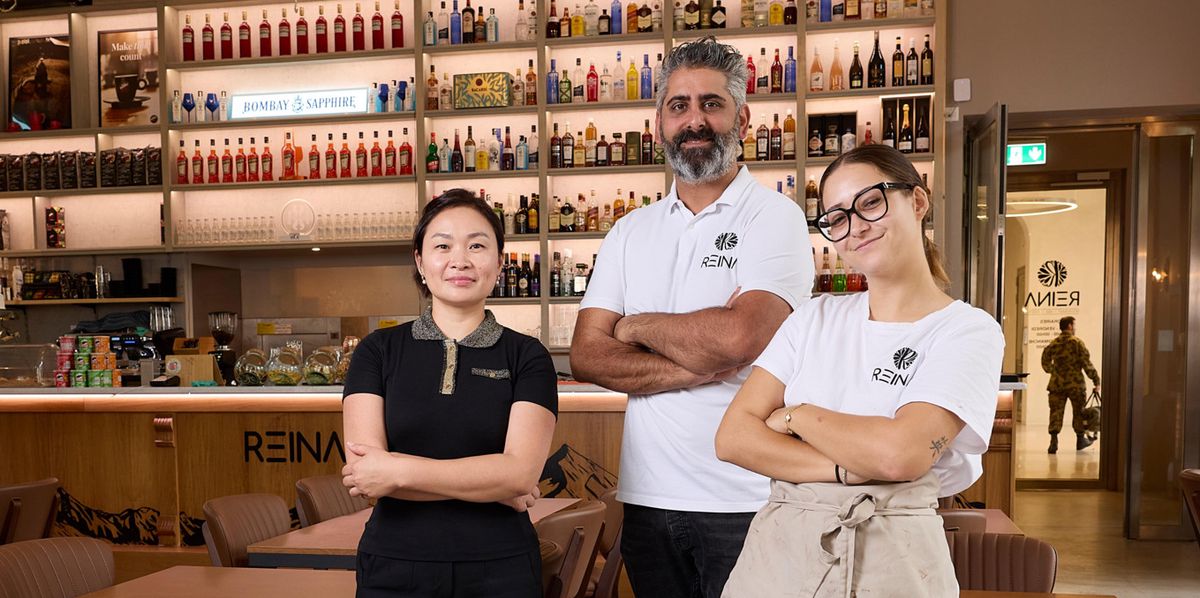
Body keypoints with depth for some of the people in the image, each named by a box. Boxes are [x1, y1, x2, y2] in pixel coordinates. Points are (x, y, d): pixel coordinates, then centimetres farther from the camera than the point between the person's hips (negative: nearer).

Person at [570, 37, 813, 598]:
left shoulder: (773, 216, -6)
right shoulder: (630, 232, 9)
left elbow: (740, 336, -22)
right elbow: (586, 356, -1)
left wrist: (635, 325, -6)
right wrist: (697, 366, -15)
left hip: (745, 502, -4)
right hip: (646, 494, 5)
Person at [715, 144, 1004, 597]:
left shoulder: (968, 331, -6)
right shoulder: (815, 317, 6)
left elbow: (900, 453, -21)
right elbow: (733, 436, -4)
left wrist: (795, 416, -7)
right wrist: (845, 469, -16)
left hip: (891, 559, -3)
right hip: (779, 548, 4)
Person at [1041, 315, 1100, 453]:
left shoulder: (1053, 344, 4)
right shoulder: (1077, 342, -7)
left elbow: (1045, 364, 11)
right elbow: (1087, 364, -9)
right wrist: (1097, 381, -3)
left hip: (1057, 384, 2)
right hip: (1075, 384, -2)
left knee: (1056, 412, 2)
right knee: (1079, 412, 15)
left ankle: (1053, 441, -8)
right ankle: (1081, 439, 27)